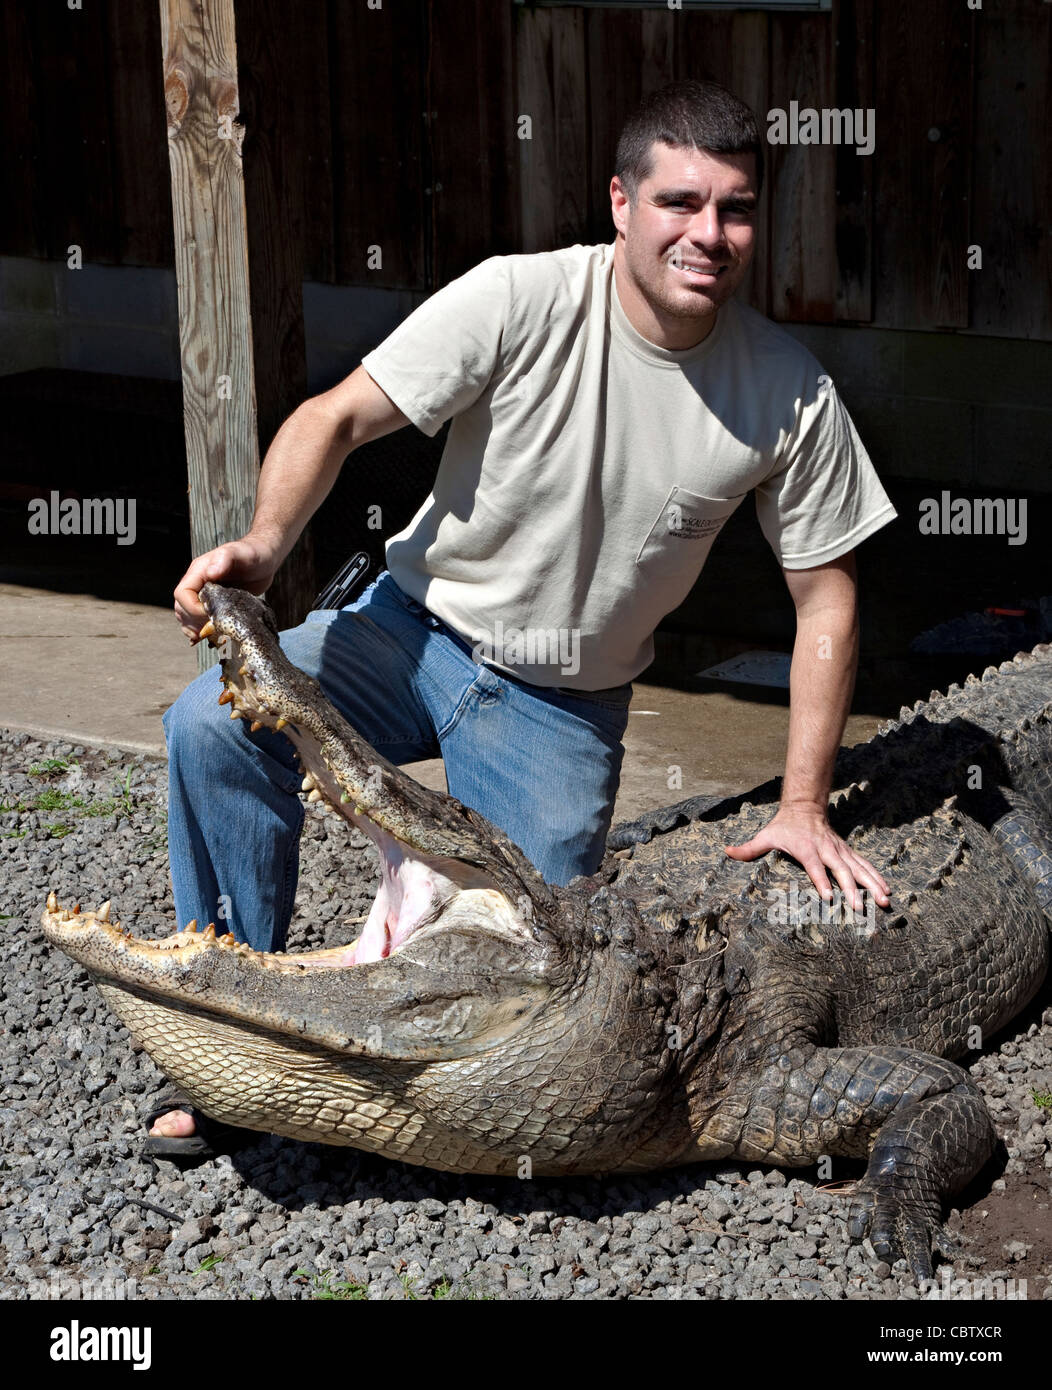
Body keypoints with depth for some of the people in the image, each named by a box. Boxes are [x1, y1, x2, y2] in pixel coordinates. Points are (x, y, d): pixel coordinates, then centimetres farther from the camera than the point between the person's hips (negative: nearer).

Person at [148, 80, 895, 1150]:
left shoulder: (790, 394, -12)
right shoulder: (519, 301, -18)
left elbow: (826, 597, -3)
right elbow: (336, 419, -15)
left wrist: (803, 808, -8)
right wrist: (264, 544, -35)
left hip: (565, 702, 1)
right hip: (417, 626, 0)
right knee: (214, 723, -24)